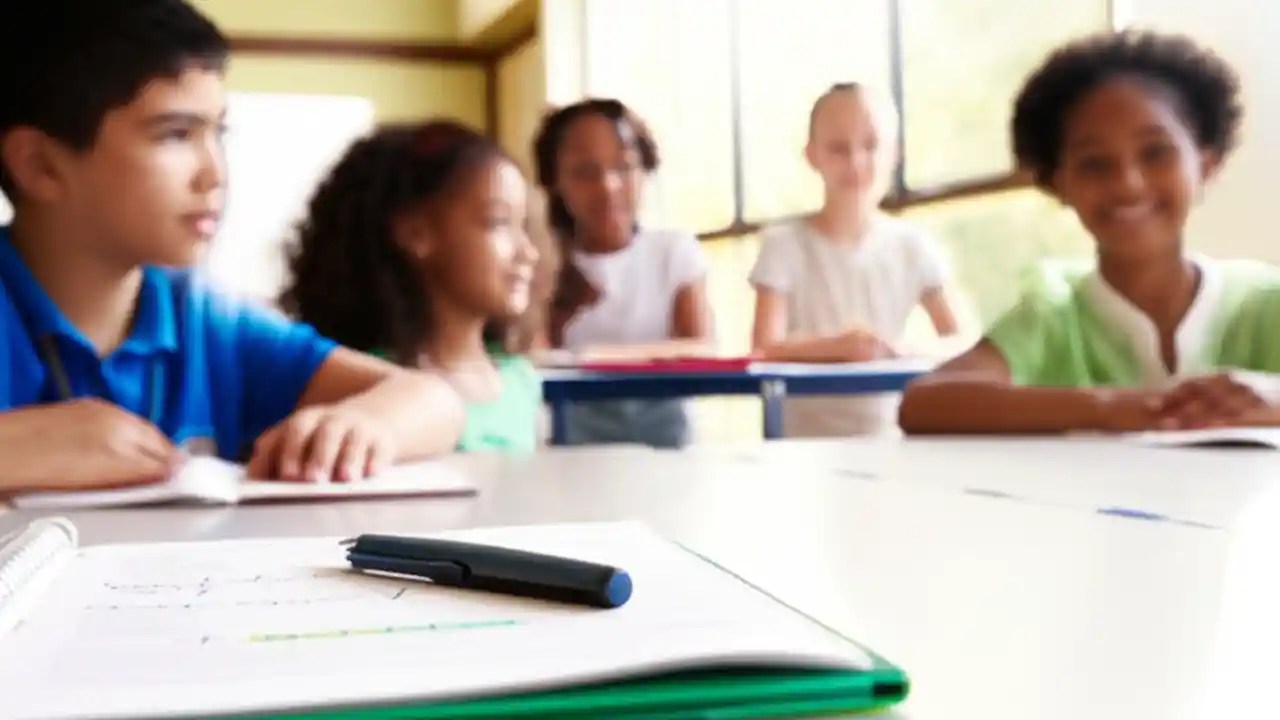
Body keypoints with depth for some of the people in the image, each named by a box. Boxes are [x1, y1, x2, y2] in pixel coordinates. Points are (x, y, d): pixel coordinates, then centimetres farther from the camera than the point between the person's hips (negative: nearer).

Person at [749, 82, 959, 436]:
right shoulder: (784, 243, -4)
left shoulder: (913, 246, 4)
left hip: (891, 436, 3)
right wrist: (836, 346, -32)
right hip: (808, 439, -2)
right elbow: (765, 348, -14)